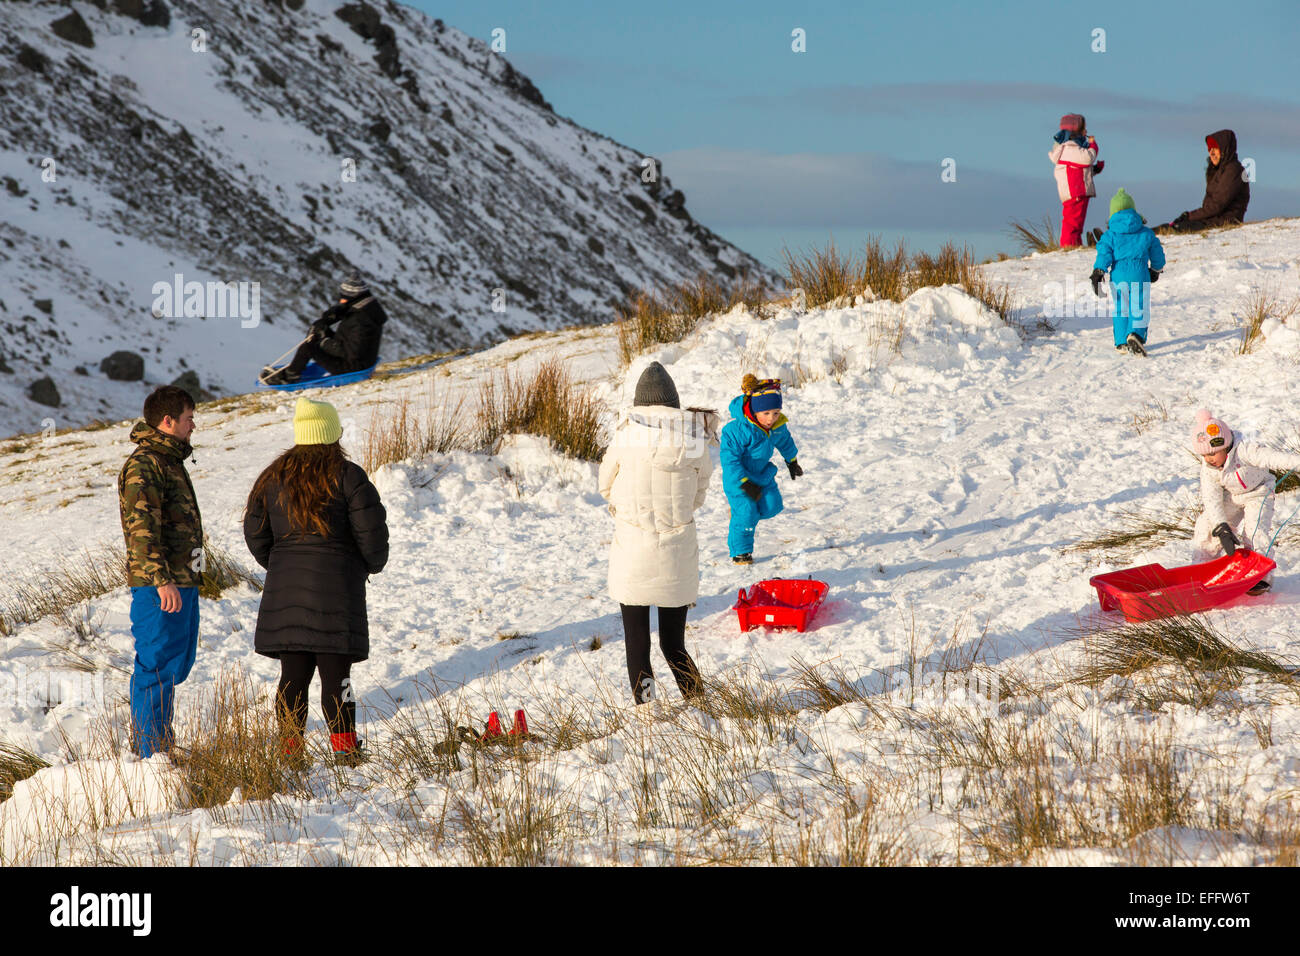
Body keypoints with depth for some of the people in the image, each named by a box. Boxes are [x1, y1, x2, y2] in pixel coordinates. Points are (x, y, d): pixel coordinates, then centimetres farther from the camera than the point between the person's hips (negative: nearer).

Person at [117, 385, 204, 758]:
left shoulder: (169, 459, 19)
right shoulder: (144, 465, -14)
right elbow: (142, 528, -23)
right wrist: (162, 580, -29)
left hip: (181, 581, 10)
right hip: (160, 586, -10)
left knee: (176, 663, 16)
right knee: (158, 666, -7)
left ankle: (149, 740, 26)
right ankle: (152, 751, -3)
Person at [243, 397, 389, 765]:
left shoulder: (273, 477, 7)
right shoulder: (347, 476, -6)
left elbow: (255, 533, 10)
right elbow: (370, 528, -9)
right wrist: (373, 563, 10)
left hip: (285, 586, 4)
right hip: (336, 584, -4)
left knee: (293, 675, 7)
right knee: (335, 674, -1)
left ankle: (290, 749, 7)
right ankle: (344, 748, -1)